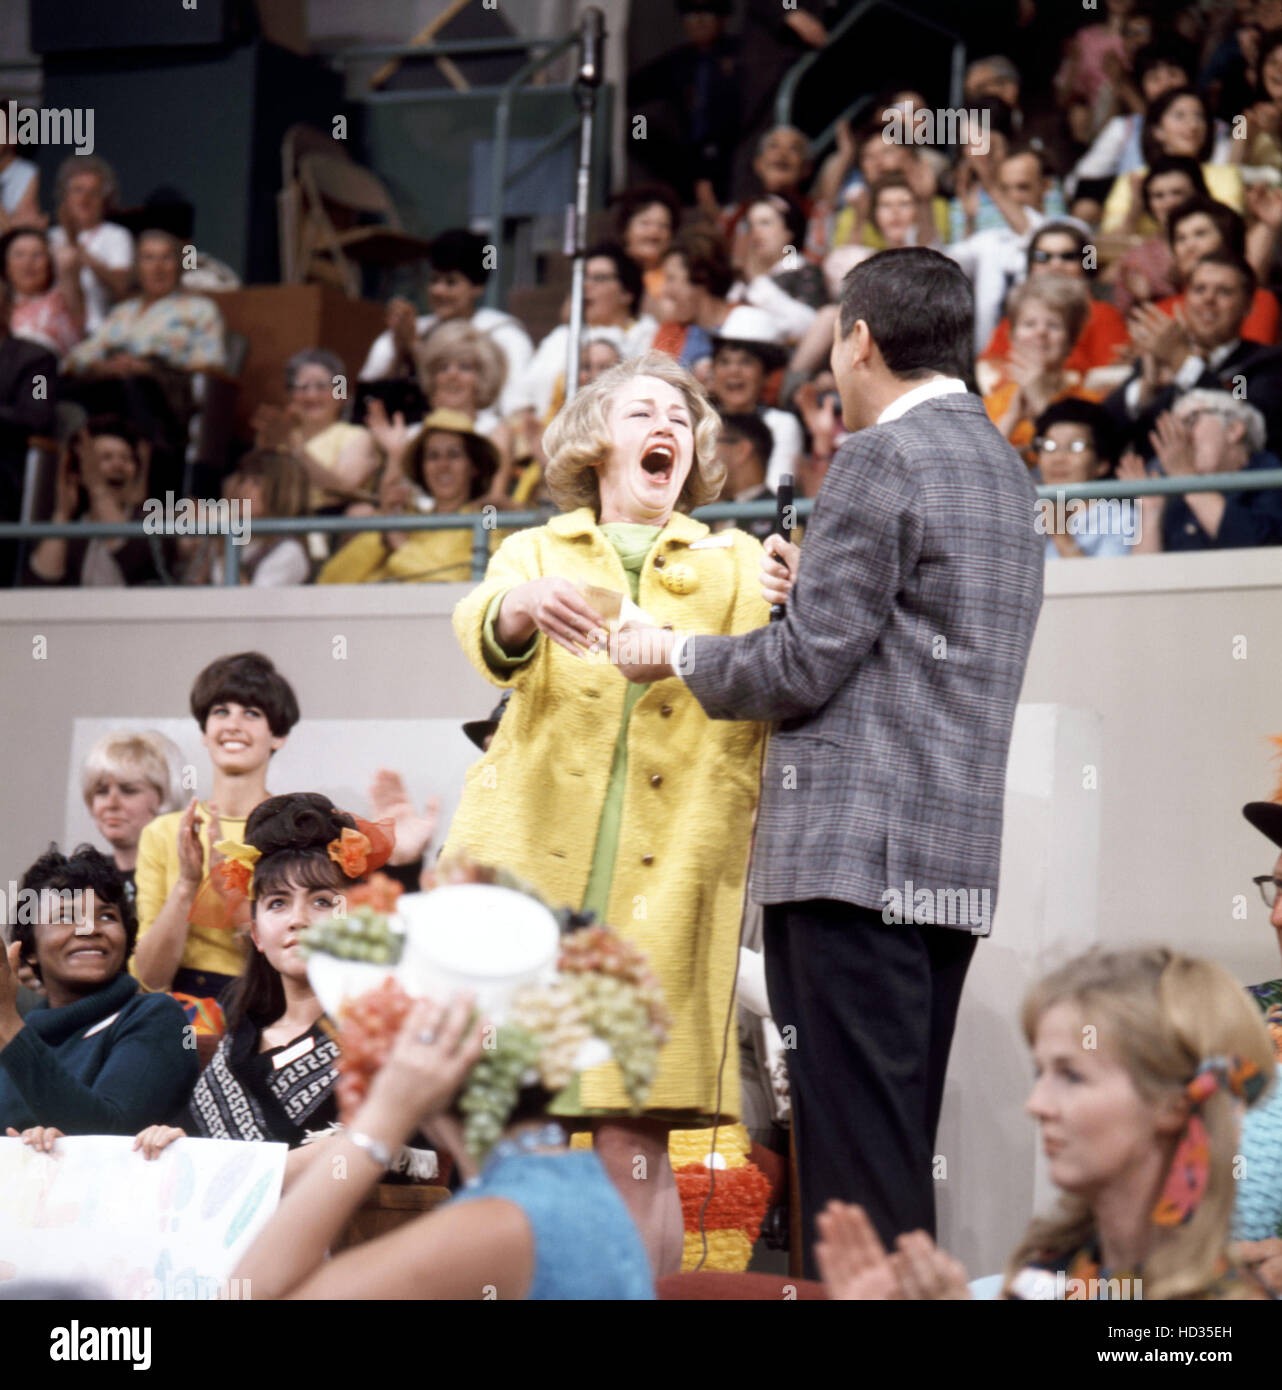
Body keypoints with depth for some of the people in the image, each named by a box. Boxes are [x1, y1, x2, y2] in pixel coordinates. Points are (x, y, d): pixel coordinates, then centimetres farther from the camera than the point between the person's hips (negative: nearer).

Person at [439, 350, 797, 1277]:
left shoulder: (733, 565, 18)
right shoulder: (537, 554, 17)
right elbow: (485, 636, -6)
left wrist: (787, 614, -25)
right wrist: (523, 606, -31)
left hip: (664, 880, 0)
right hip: (533, 863, 0)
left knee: (637, 1141, -7)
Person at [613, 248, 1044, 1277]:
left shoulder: (881, 459, -8)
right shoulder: (1004, 466, 19)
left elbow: (811, 663, -11)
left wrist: (682, 656, 4)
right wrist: (801, 596, 28)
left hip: (855, 852, -9)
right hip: (954, 859, 9)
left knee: (854, 1162, -9)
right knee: (898, 1156, 11)